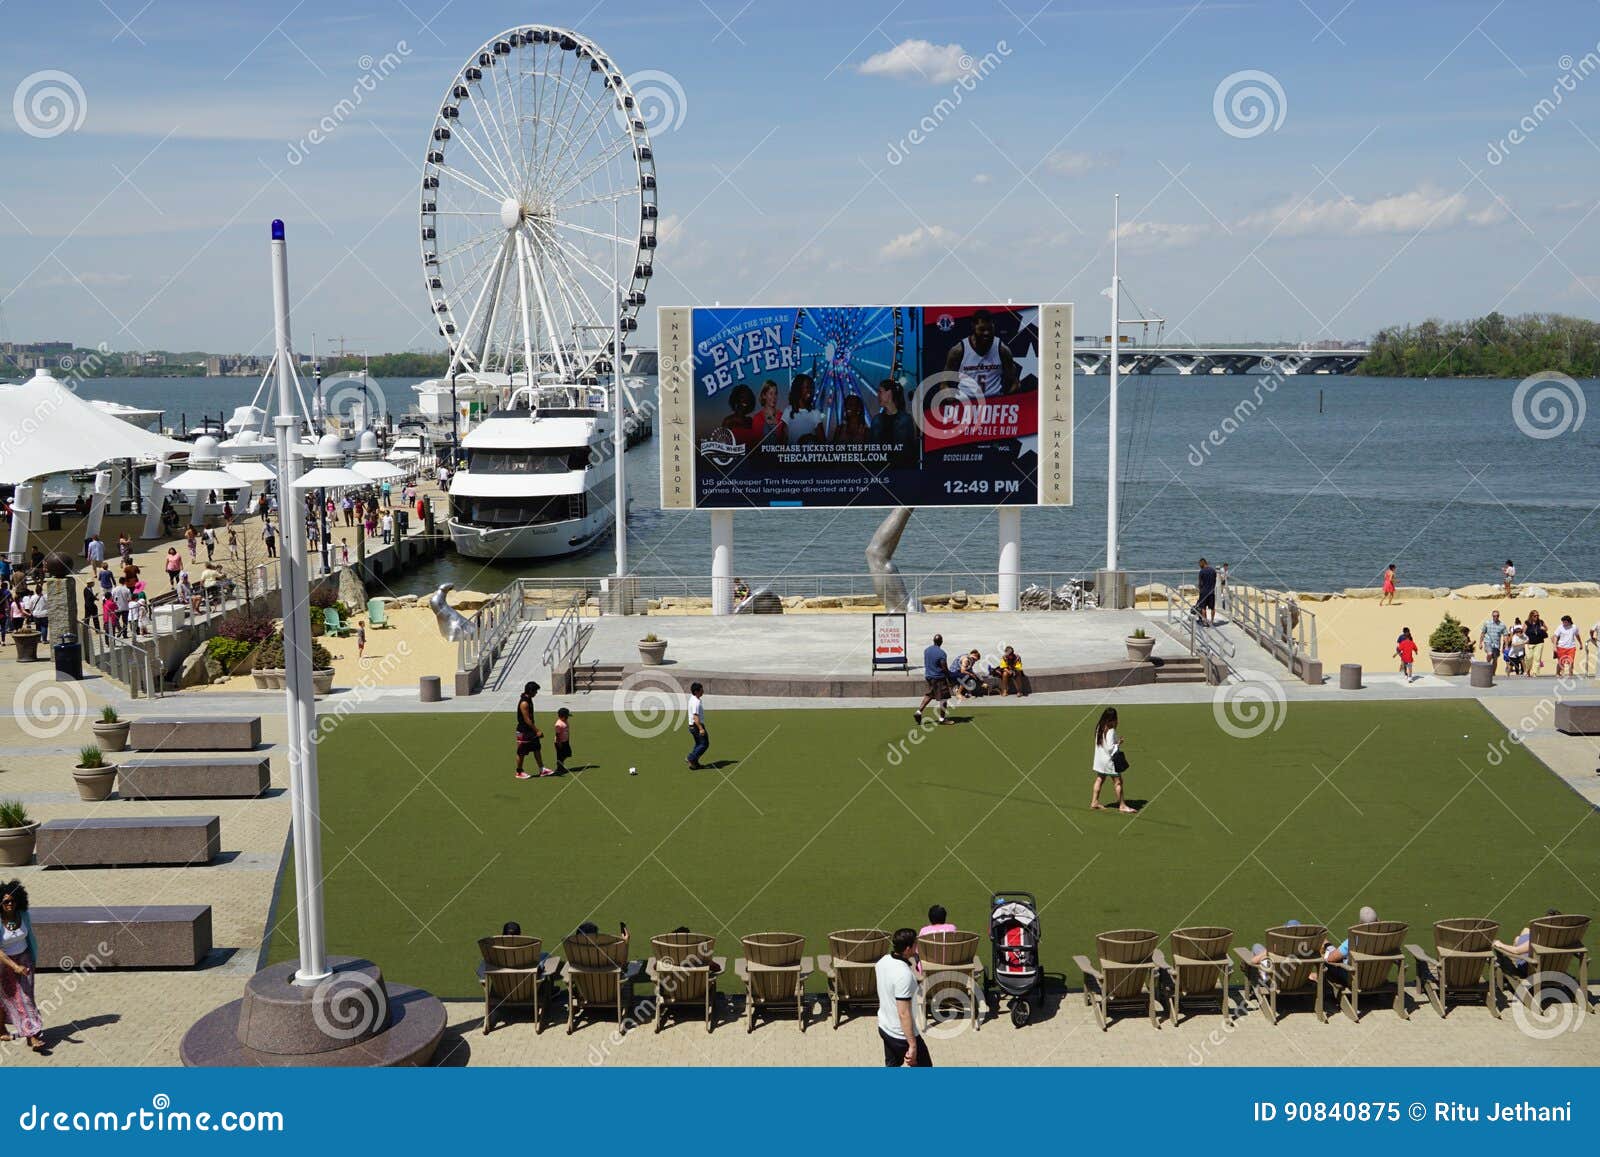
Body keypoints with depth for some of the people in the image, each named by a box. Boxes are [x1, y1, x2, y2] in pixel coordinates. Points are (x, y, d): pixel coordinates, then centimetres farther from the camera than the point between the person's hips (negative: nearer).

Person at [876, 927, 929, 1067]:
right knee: (924, 1068, 10)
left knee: (891, 1066, 21)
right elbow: (904, 1014, -30)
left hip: (885, 1027, 8)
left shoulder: (884, 960, -6)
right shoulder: (904, 975, -31)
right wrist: (912, 1045, -24)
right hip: (902, 1035, -8)